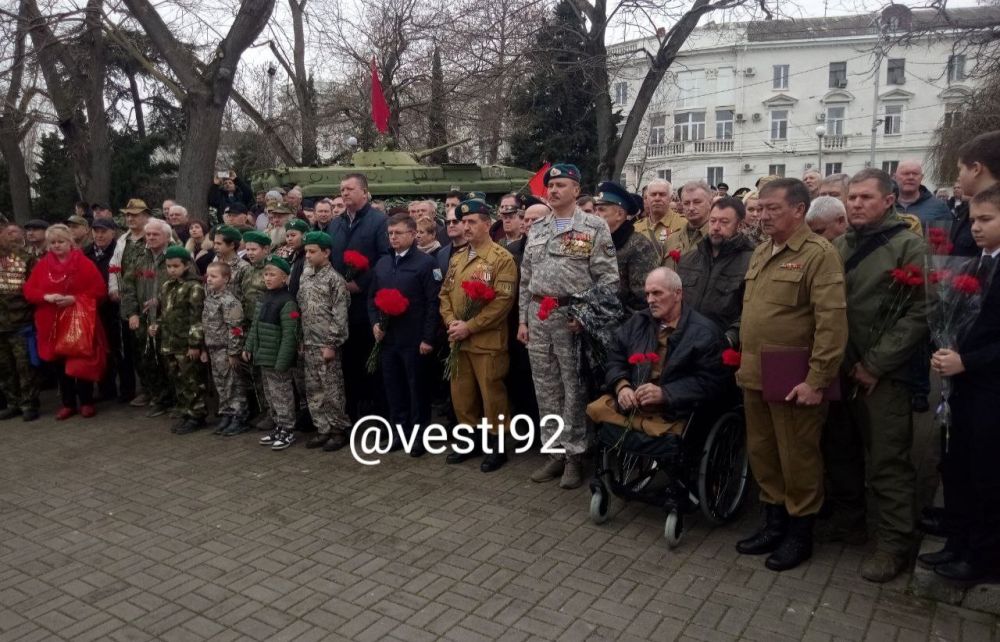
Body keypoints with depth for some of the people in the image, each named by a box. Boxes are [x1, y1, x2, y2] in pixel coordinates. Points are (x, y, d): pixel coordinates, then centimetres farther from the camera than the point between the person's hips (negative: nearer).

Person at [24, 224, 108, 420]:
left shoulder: (84, 263, -5)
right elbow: (28, 291, 5)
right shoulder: (42, 265, 6)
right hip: (52, 324, 4)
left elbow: (99, 290, -9)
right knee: (60, 364, 10)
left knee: (82, 363, 2)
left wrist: (75, 298, -19)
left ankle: (87, 402, 16)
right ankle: (68, 404, 21)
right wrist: (46, 296, -15)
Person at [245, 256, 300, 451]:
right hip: (263, 357, 9)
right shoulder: (265, 297, 11)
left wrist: (282, 361, -24)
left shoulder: (287, 302, -17)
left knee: (282, 395, 1)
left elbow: (289, 335, -21)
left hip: (276, 359, -9)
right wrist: (249, 347, 13)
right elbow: (255, 326, 18)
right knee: (270, 396, 17)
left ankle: (288, 431, 11)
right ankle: (278, 427, 28)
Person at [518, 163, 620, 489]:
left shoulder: (594, 227, -4)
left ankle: (575, 456, 14)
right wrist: (523, 319, 10)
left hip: (572, 315, -5)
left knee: (574, 389, 2)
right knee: (546, 388, 11)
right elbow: (526, 278, 16)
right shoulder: (537, 229, 14)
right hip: (537, 316, 6)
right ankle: (554, 451, 22)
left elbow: (608, 278, -8)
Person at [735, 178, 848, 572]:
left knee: (797, 459, 7)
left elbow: (832, 322, -17)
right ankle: (774, 523, 33)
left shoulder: (819, 254, -12)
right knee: (761, 453, 16)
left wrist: (817, 380, -19)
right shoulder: (760, 252, 13)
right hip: (755, 376, 7)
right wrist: (744, 360, 13)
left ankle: (800, 532, 24)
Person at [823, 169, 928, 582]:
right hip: (840, 370, 6)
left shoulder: (909, 246, -5)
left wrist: (875, 364, -13)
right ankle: (847, 520, 33)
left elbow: (919, 312, -12)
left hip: (884, 376, -5)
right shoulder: (839, 246, 10)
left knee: (888, 462, 0)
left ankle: (894, 543, 14)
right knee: (840, 450, 15)